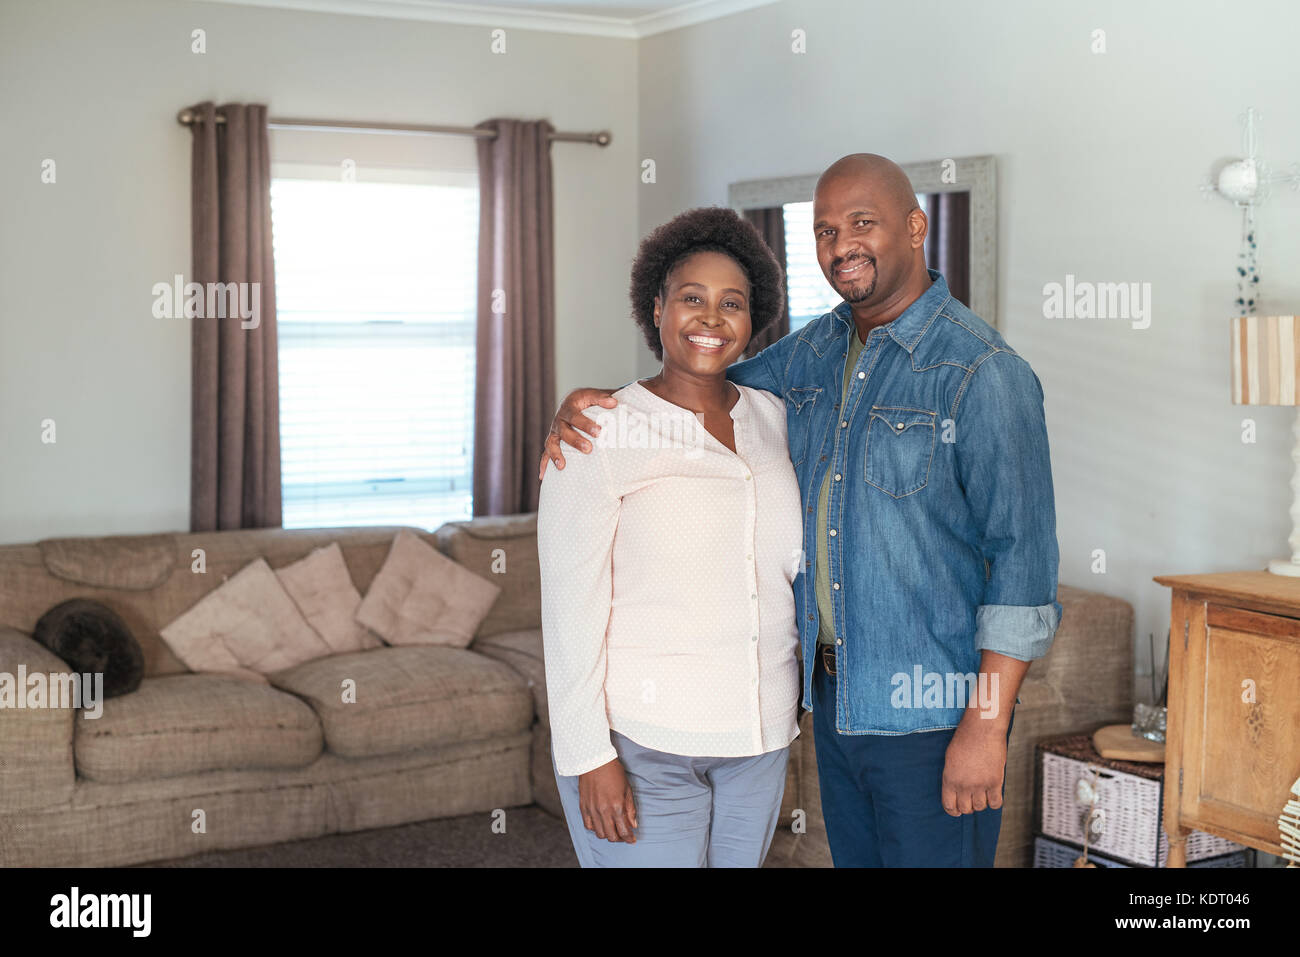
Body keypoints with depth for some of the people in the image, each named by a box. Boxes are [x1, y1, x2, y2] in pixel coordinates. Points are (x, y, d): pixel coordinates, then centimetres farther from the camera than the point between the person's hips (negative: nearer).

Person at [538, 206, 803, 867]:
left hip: (757, 737, 6)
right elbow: (570, 605, -13)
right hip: (642, 740, -5)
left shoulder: (772, 418, 7)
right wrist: (590, 757, -16)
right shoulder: (598, 432, -11)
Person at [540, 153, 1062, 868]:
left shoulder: (983, 372, -15)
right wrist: (587, 401, 0)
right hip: (834, 696, 7)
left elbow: (1023, 562, -17)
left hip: (932, 713, -7)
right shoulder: (816, 351, 7)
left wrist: (986, 726, -20)